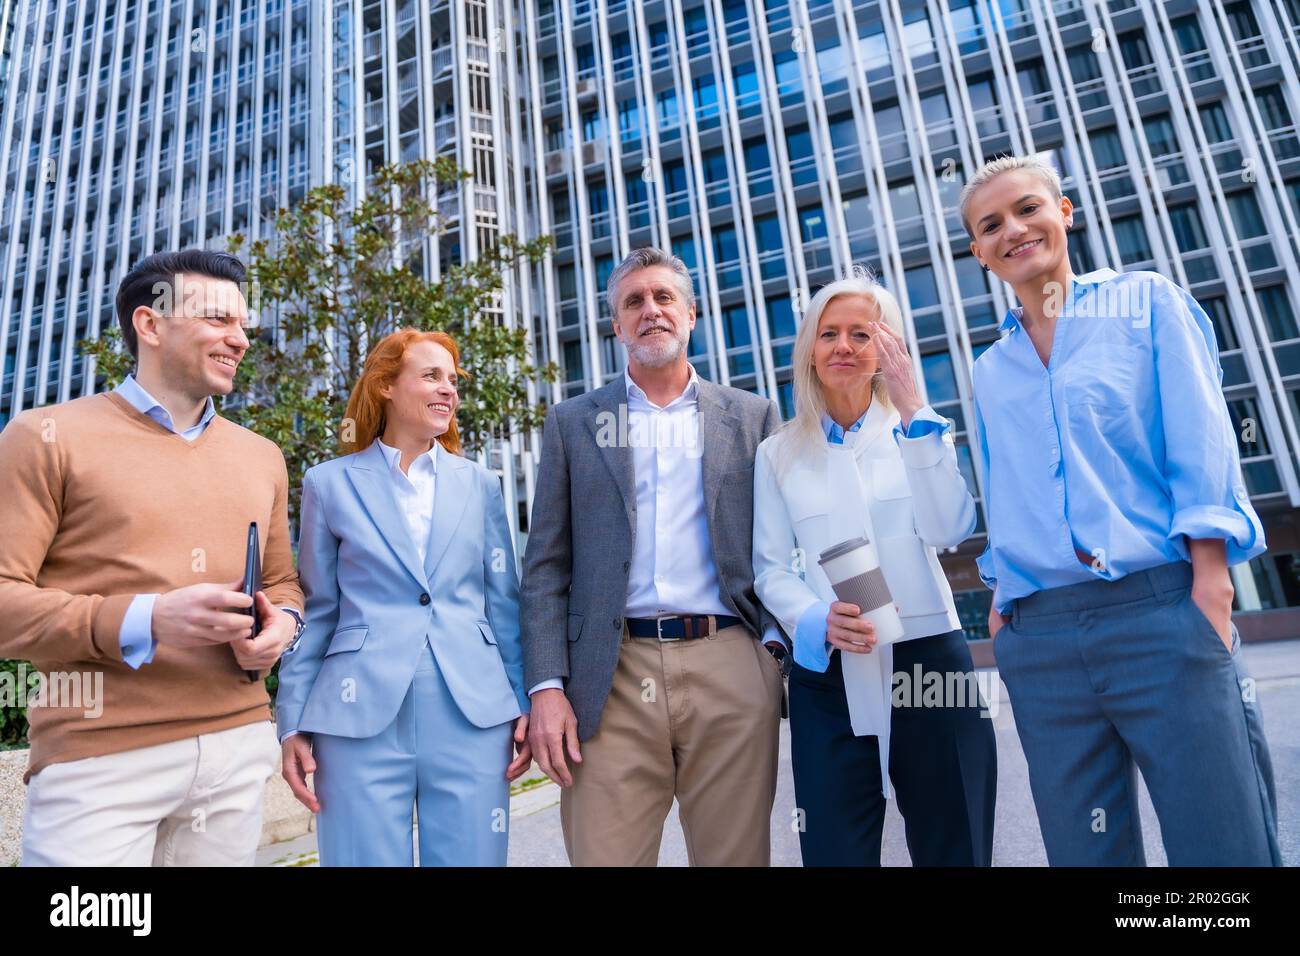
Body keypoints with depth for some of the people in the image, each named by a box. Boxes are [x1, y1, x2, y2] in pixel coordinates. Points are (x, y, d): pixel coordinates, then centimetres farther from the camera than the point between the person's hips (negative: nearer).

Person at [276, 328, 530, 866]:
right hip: (361, 719, -1)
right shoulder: (330, 484, 5)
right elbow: (315, 613, 7)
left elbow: (504, 604, 10)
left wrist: (526, 702, 5)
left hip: (473, 715, 2)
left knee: (472, 856, 8)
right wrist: (294, 723, 3)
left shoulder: (479, 483, 9)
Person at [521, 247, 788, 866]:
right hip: (610, 680, 0)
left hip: (731, 669, 1)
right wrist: (546, 686, -3)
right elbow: (547, 566, 6)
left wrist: (775, 644, -4)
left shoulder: (751, 416, 12)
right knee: (603, 855, 3)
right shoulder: (572, 422, 11)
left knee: (736, 855, 8)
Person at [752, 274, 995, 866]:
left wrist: (912, 410, -11)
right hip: (828, 677, 0)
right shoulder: (778, 453, 7)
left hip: (928, 661, 1)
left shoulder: (919, 430, 8)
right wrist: (819, 621, -17)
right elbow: (771, 570, 3)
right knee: (837, 851, 4)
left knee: (953, 851, 10)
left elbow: (949, 531, -9)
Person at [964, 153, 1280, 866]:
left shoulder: (1146, 303, 8)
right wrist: (1000, 600, 10)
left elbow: (1202, 448, -1)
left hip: (1160, 611, -3)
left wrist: (1209, 591, -10)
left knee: (1226, 847, -1)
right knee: (1087, 852, 8)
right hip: (1039, 640, 3)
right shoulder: (990, 372, 17)